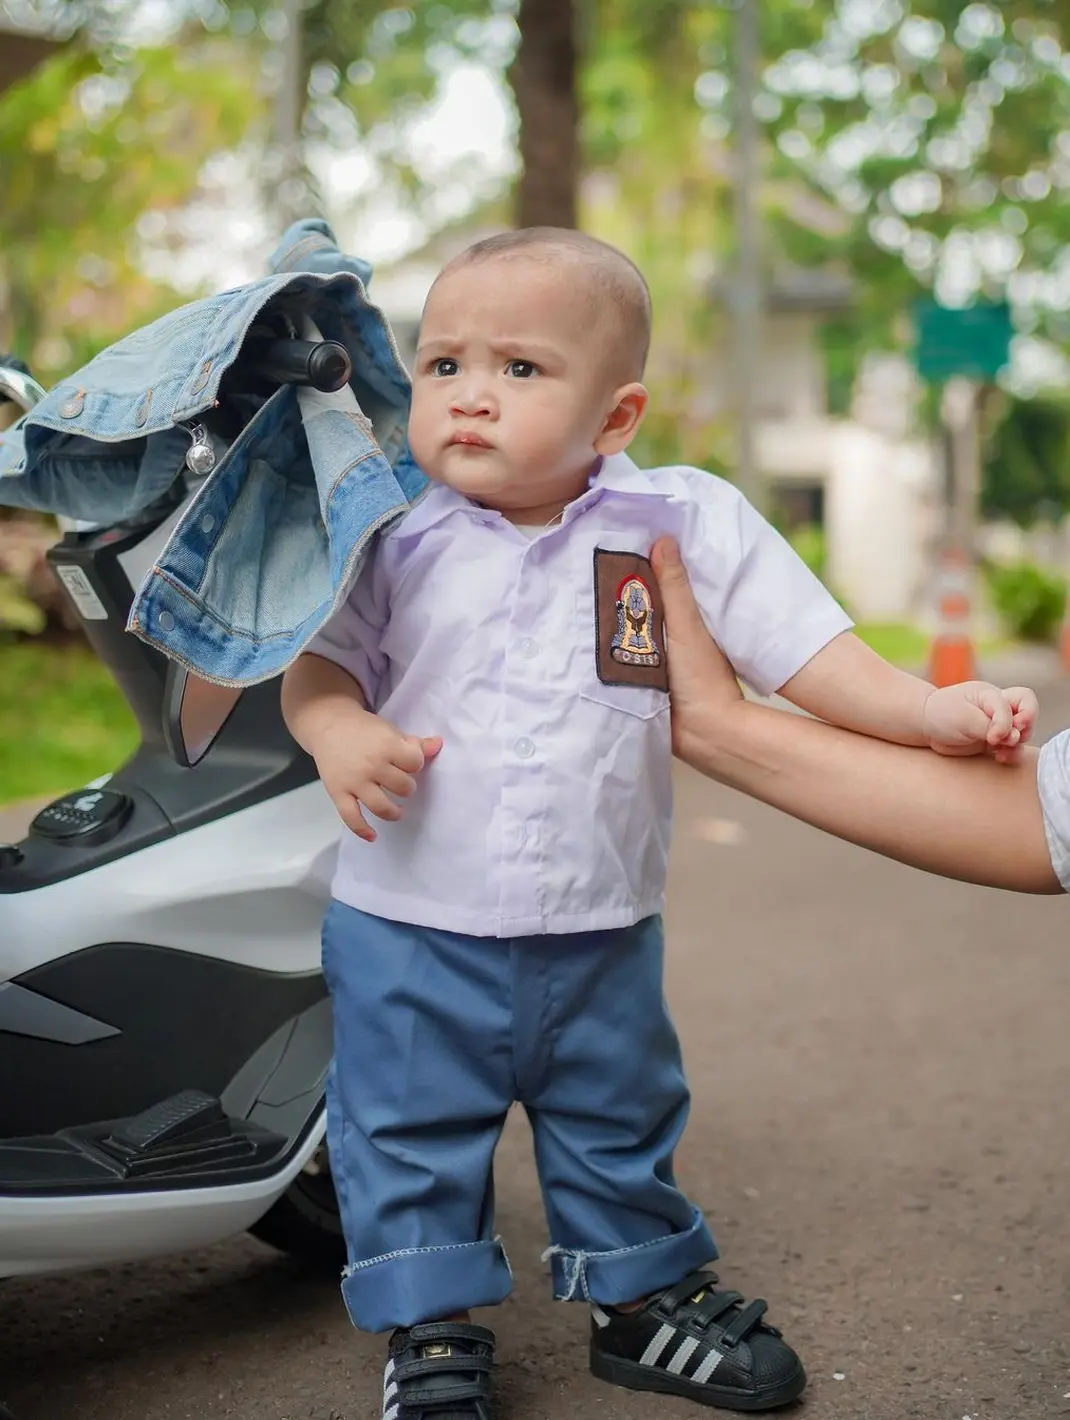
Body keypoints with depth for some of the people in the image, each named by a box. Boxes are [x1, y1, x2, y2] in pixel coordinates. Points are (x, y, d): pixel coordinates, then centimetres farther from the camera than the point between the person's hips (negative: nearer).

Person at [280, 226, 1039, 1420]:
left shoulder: (685, 524, -8)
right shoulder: (393, 535, -6)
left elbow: (804, 647, -7)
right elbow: (321, 659, 3)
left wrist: (929, 710, -19)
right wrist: (338, 730, -18)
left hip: (601, 939, 1)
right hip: (410, 931, -1)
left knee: (621, 1135, 21)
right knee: (411, 1143, 9)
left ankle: (643, 1298, 42)